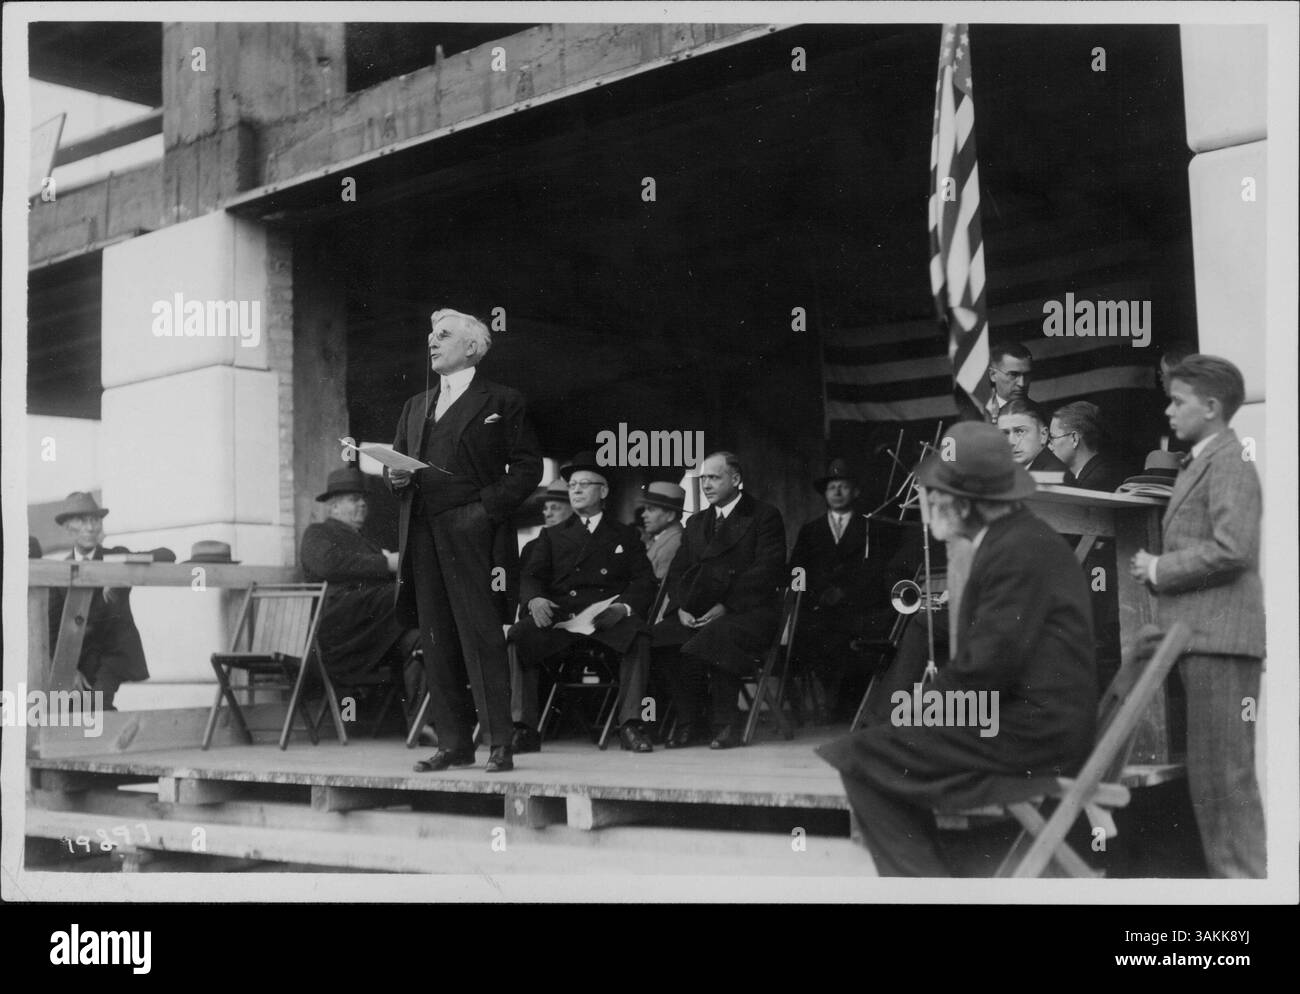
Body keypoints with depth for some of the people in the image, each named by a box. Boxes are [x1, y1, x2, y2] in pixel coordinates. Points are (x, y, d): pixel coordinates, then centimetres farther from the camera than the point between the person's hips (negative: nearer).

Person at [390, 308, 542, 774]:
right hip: (421, 537, 6)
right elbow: (397, 461, 24)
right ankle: (453, 742, 11)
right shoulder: (416, 406, 23)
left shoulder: (502, 402, 5)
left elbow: (527, 468, 0)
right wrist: (396, 477, 1)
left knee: (482, 639, -9)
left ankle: (499, 744, -6)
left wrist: (489, 506, -12)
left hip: (472, 535, -6)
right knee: (437, 644, 5)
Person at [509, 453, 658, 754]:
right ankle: (525, 727, -24)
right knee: (516, 636, -29)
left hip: (610, 617, -1)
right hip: (560, 614, 1)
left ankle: (630, 725, -30)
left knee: (639, 635, -35)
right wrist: (535, 599, -13)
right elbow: (531, 576, 12)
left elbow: (644, 581, 10)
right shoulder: (552, 536, 27)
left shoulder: (625, 535, 23)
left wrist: (624, 607, -13)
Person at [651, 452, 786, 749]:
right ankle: (687, 723, -13)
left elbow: (767, 572, -8)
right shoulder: (695, 523, 24)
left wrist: (725, 606, -17)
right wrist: (681, 607, -5)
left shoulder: (765, 516, 4)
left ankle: (727, 725, -20)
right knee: (659, 639, -24)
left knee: (713, 638, -37)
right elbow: (676, 571, 17)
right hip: (695, 613, 6)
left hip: (747, 612, -6)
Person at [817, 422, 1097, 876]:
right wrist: (927, 701, 4)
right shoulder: (1017, 539, 16)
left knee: (862, 758, -12)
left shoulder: (1019, 551, -16)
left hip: (1031, 731, -10)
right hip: (1031, 720, 10)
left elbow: (989, 663, -21)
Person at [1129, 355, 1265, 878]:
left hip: (1221, 638, -10)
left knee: (1224, 772, -8)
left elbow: (1230, 550, -21)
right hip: (1200, 638, 10)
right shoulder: (1201, 464, 21)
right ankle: (1229, 870, 21)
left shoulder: (1230, 463, -10)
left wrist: (1159, 570, -12)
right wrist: (1159, 567, 9)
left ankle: (1245, 874, -3)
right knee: (1209, 771, 14)